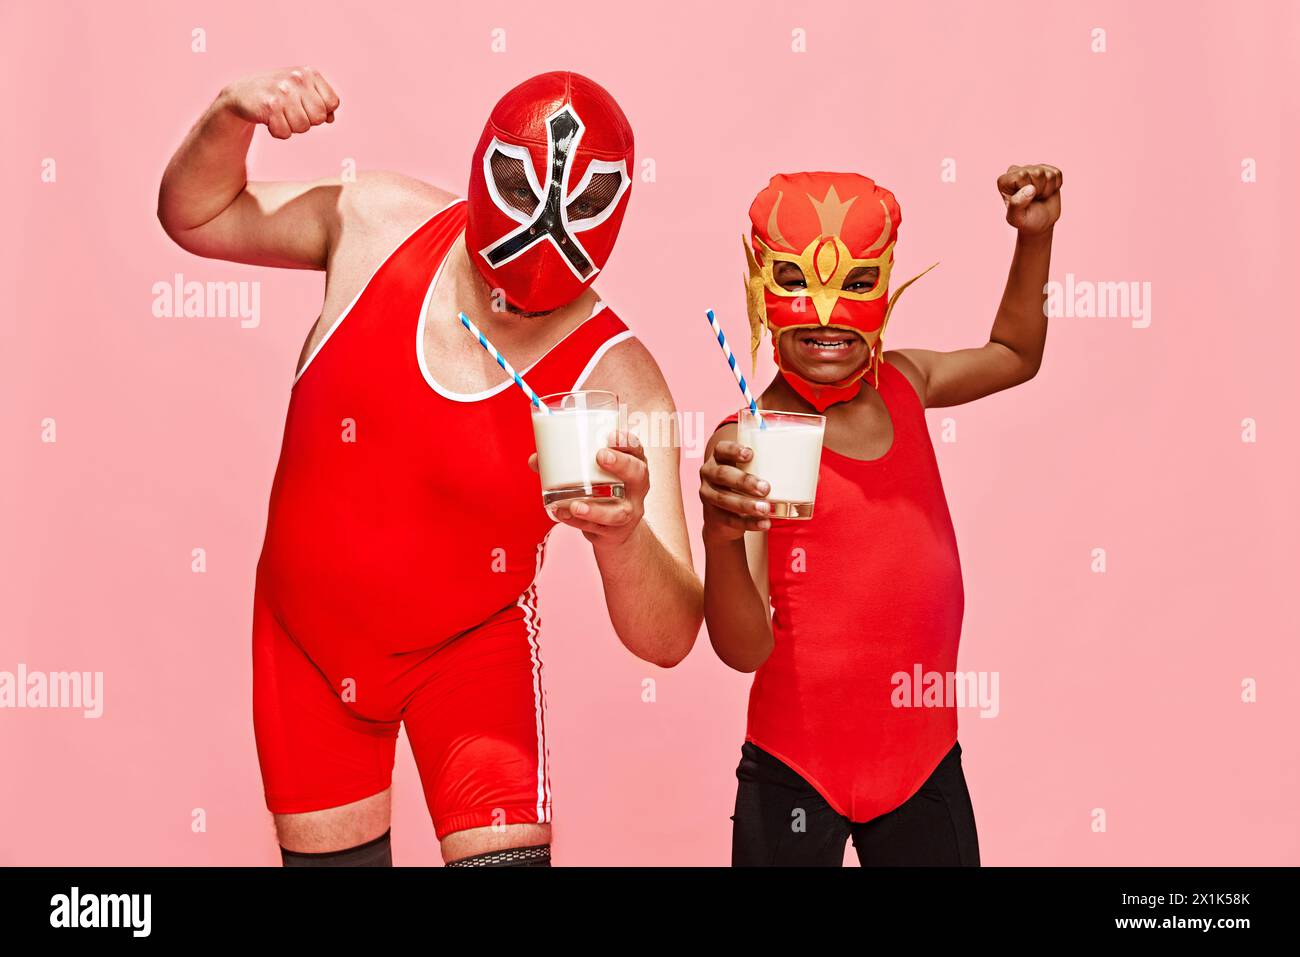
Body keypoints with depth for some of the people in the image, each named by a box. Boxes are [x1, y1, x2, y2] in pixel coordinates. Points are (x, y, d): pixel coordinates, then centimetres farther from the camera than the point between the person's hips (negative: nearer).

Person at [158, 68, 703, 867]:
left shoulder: (616, 380, -24)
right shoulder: (380, 224, -16)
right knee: (329, 852, 17)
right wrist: (231, 120, -17)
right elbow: (196, 216, 3)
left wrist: (623, 534, -49)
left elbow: (669, 640, -28)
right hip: (305, 631, 3)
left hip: (472, 649, -2)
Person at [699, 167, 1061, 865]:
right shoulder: (751, 442, -17)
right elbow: (744, 650, -24)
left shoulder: (903, 383, 0)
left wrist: (1035, 235, 13)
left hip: (924, 758, 5)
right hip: (796, 773, -5)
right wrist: (720, 533, -41)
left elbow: (1013, 356, 24)